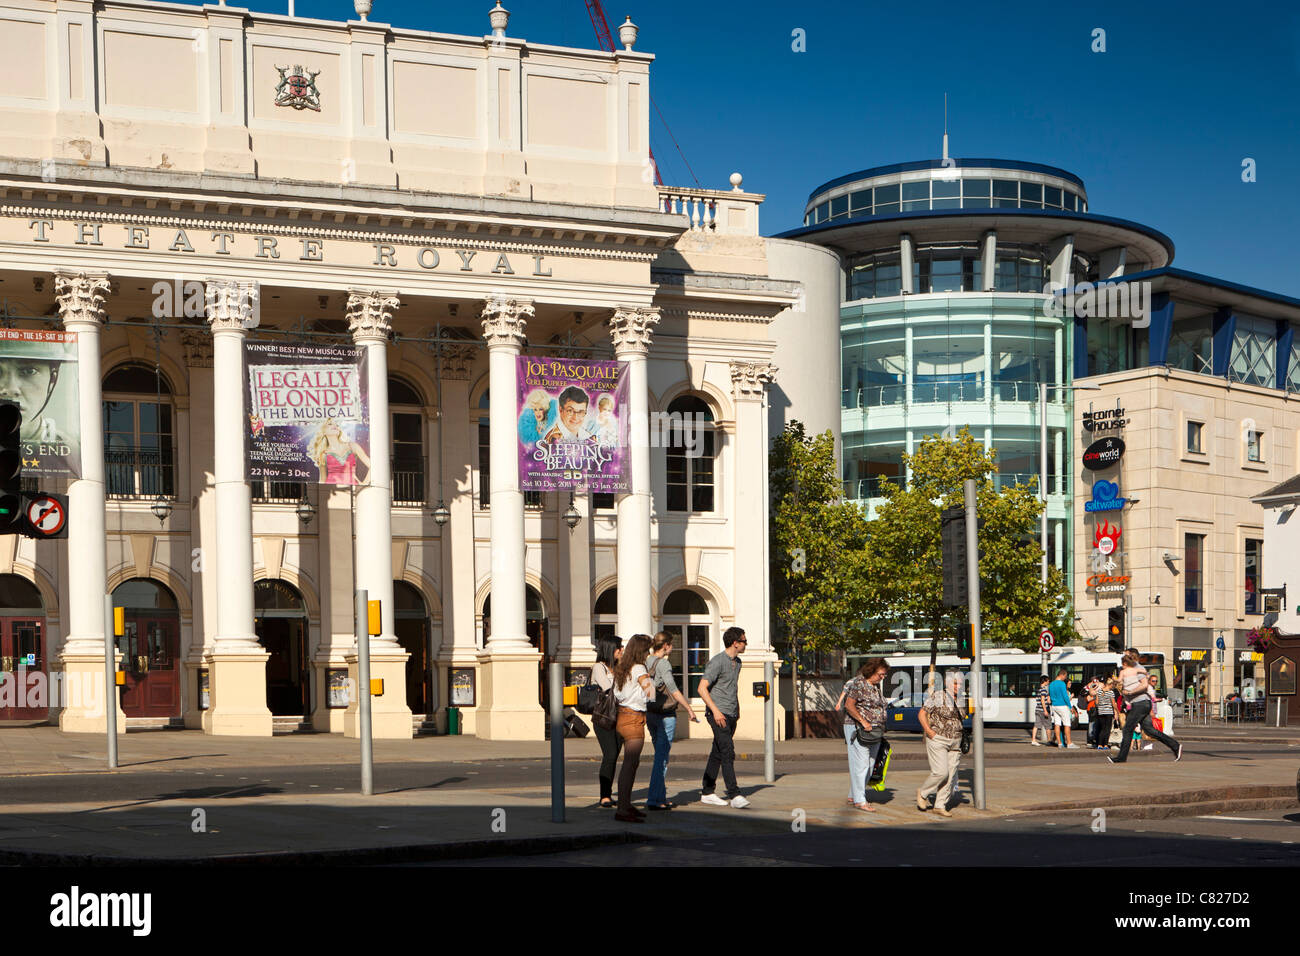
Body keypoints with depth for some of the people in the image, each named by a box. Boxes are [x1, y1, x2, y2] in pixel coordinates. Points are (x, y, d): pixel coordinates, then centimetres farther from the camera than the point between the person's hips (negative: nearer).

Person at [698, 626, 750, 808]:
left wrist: (737, 709, 30)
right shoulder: (717, 662, -13)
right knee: (728, 753, -15)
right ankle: (734, 795, -19)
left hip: (731, 715, 8)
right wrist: (715, 711, -23)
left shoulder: (737, 662, 14)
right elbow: (702, 688, -17)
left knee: (717, 754, 10)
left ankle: (707, 792, 16)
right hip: (718, 714, -8)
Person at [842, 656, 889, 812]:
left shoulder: (876, 686, 15)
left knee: (869, 765, 9)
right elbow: (849, 705, -17)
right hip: (857, 729, -9)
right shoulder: (858, 684, -12)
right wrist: (863, 722, -22)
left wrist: (881, 731, 18)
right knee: (860, 764, -8)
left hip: (874, 731, 9)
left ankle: (853, 796, 18)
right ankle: (859, 800, -6)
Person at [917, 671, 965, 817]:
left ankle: (940, 805, 9)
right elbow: (921, 713, -5)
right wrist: (929, 731, -13)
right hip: (937, 740, -6)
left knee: (950, 775, 1)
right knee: (941, 772, -14)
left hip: (954, 743, 6)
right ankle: (923, 793, 10)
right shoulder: (938, 696, -7)